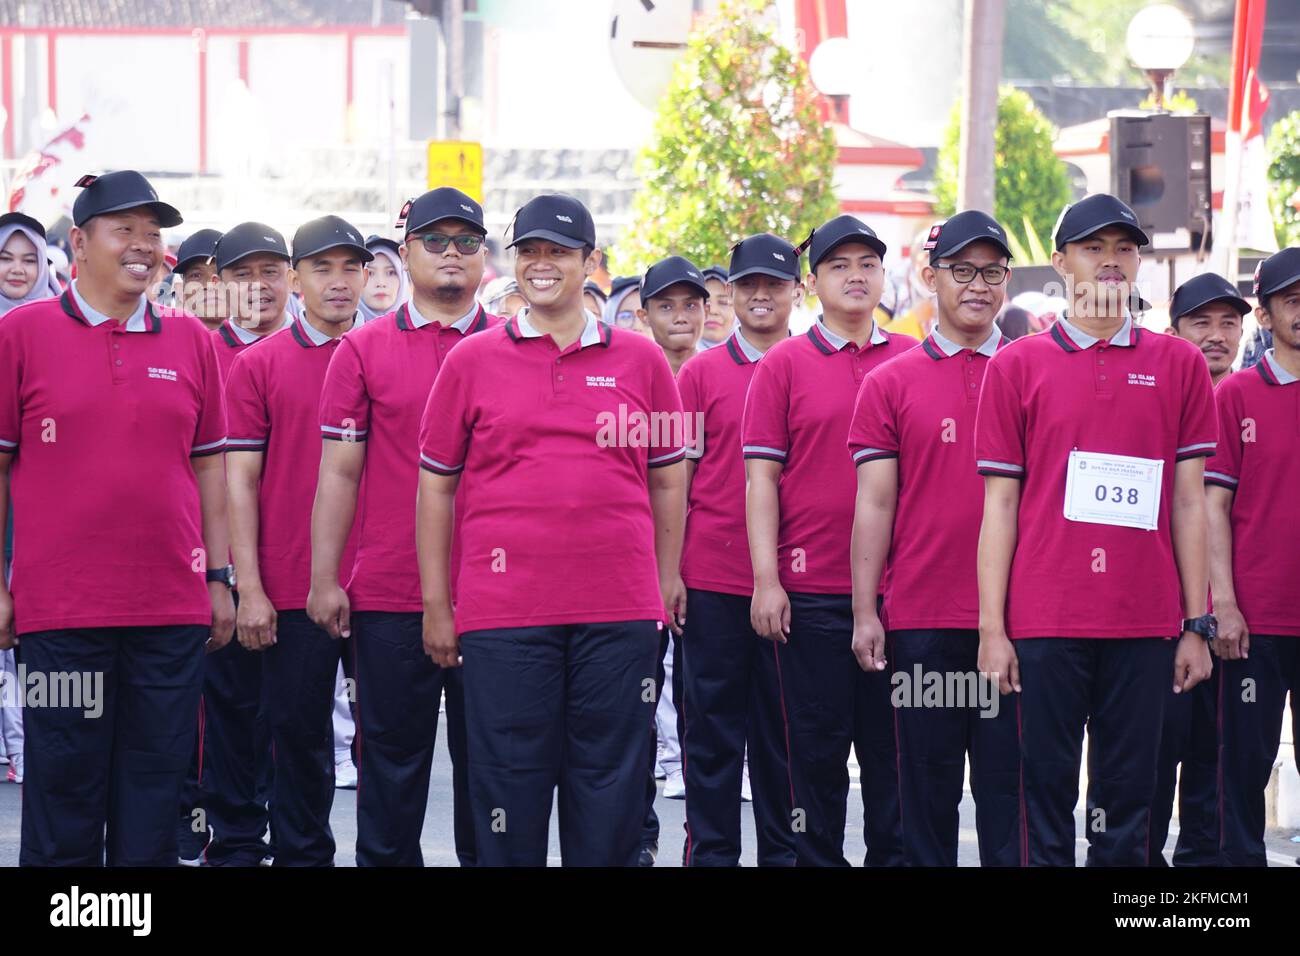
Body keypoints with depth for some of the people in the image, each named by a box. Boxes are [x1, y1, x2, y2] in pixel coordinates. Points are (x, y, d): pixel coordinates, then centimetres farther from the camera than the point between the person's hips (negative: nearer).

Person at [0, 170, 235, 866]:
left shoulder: (190, 341, 10)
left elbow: (208, 464, 14)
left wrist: (219, 579, 10)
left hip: (172, 611, 3)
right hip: (62, 610, -3)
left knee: (153, 804, 6)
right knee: (64, 791, 2)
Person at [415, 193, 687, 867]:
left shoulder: (640, 361, 9)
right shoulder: (471, 361, 6)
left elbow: (666, 480, 15)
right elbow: (436, 485, 8)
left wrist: (666, 584, 12)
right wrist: (436, 604, 5)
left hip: (620, 613, 1)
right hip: (504, 612, -1)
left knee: (611, 794, 5)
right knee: (509, 786, 2)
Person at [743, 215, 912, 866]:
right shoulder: (783, 365, 3)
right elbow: (762, 476, 0)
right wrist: (766, 579, -7)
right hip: (811, 593, -2)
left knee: (892, 743, 7)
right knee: (818, 746, 3)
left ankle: (894, 854, 15)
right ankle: (817, 856, 12)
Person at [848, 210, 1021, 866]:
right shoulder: (890, 383, 7)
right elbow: (874, 505, 4)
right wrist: (865, 613, -2)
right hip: (921, 616, 0)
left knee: (1008, 783, 1)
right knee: (927, 786, 5)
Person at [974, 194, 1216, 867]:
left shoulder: (1179, 364, 9)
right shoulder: (1017, 366, 6)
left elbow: (1188, 501, 9)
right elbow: (999, 503, 5)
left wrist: (1196, 625, 5)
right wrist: (991, 627, -1)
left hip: (1145, 624, 1)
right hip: (1045, 620, -1)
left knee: (1129, 798, 5)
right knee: (1047, 790, 1)